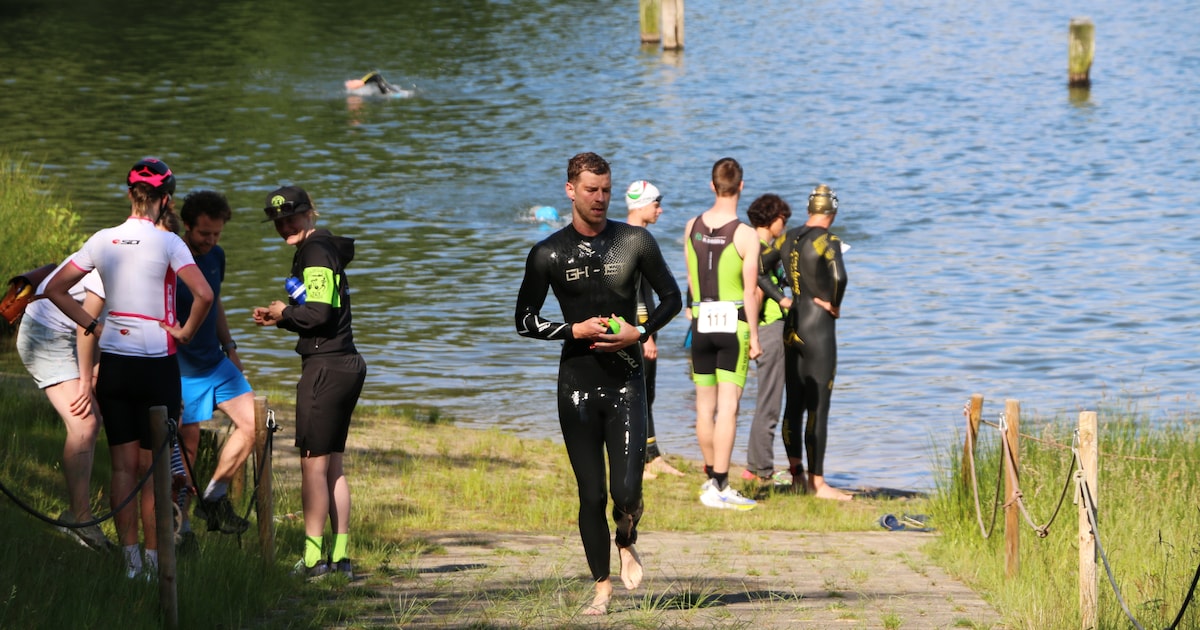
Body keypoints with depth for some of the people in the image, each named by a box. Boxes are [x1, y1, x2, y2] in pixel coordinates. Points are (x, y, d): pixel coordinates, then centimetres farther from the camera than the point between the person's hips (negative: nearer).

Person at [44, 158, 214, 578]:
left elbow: (56, 288, 8)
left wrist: (92, 325, 8)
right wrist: (186, 332, -7)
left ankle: (129, 558, 5)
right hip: (156, 364, -4)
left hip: (113, 361, 4)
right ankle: (153, 559, 4)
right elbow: (204, 294, -22)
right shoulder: (166, 243, -10)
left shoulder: (103, 241, 3)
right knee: (153, 467, 3)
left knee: (123, 467, 8)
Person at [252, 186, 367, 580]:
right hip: (345, 365, 10)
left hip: (325, 366, -10)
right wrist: (280, 319, 10)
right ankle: (341, 557, 13)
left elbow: (318, 312, -21)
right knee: (333, 464, 12)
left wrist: (285, 313, -3)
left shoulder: (316, 250, -12)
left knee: (313, 462, -6)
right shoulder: (326, 247, 19)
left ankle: (313, 558, -6)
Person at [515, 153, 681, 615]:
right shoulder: (548, 255, 0)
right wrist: (576, 330, -11)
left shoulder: (635, 242, 3)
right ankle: (602, 586, 13)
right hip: (578, 382, 0)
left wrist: (639, 333, -6)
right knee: (591, 494, -1)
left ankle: (626, 544, 22)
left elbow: (672, 298, 11)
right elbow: (525, 321, 4)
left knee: (627, 492, -11)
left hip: (626, 381, 0)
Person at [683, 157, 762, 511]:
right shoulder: (745, 235, -12)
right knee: (728, 407, -5)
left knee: (705, 406, 14)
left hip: (701, 322, 5)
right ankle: (718, 487, -10)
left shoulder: (692, 228, 3)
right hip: (734, 323, -5)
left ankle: (713, 478, 25)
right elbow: (750, 291, -12)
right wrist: (754, 336, -3)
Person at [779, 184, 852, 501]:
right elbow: (838, 277, -28)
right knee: (818, 408, -3)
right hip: (819, 328, -7)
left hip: (792, 328, 7)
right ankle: (816, 483, -2)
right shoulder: (827, 240, -13)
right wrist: (834, 305, -11)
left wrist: (780, 296, 12)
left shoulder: (788, 238, 7)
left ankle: (796, 472, 25)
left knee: (794, 404, 15)